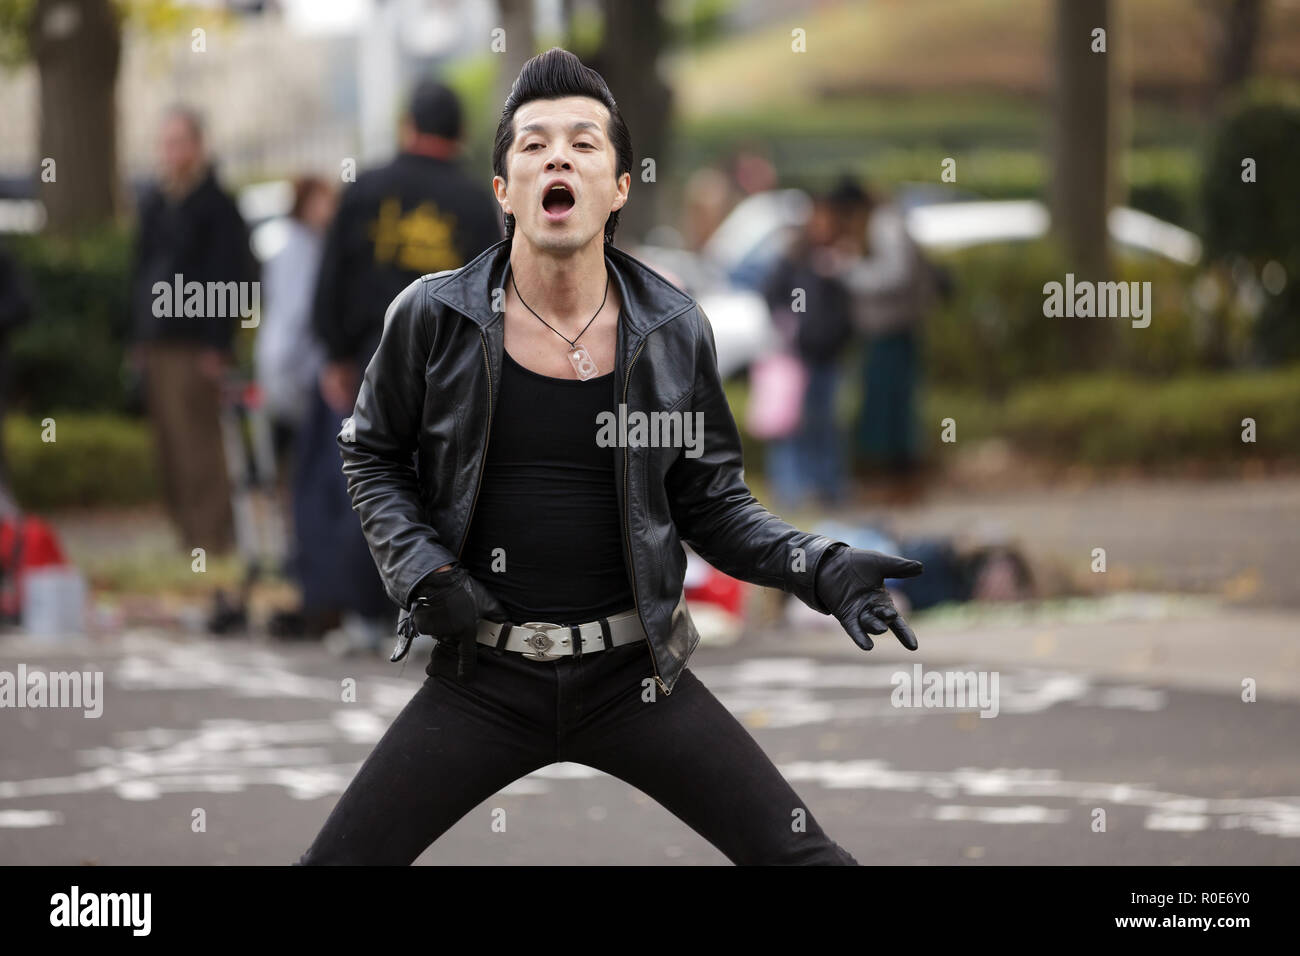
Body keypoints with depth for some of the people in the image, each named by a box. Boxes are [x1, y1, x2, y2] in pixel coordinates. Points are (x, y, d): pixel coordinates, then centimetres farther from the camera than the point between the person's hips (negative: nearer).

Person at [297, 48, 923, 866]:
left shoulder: (673, 331, -1)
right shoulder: (433, 318, -5)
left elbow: (712, 504, 6)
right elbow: (373, 454, 11)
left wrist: (822, 568, -10)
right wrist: (421, 571, -5)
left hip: (636, 673, 1)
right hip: (484, 673, 0)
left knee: (800, 855, -6)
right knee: (338, 858, -5)